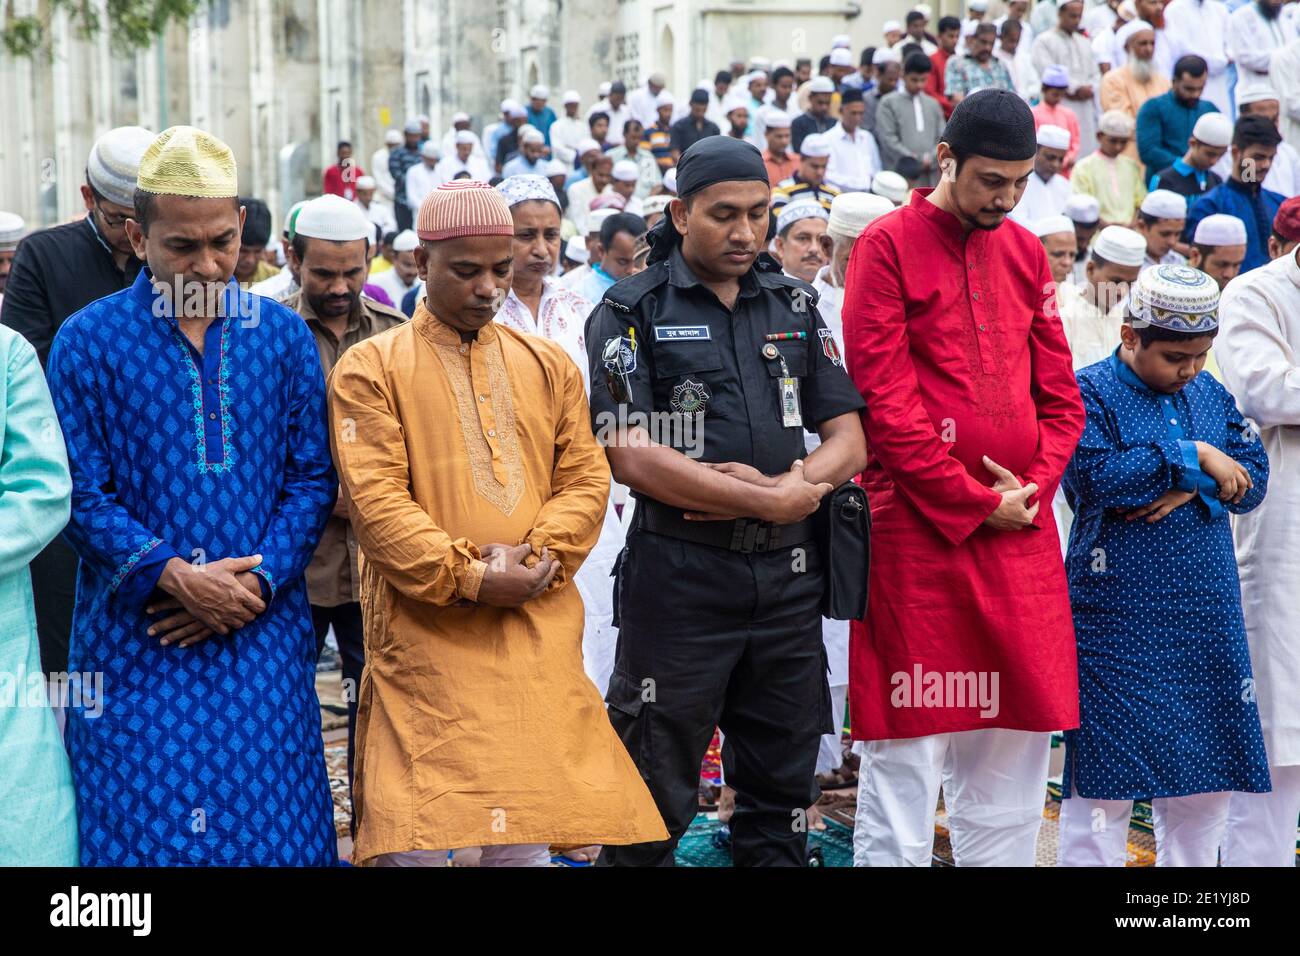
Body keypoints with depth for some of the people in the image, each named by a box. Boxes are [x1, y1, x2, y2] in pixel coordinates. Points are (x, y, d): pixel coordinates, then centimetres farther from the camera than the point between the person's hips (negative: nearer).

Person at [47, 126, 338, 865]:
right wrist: (176, 577, -16)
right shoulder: (89, 342, -2)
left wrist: (258, 583, -9)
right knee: (143, 830, -1)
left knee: (271, 828, 4)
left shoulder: (284, 337, 6)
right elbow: (83, 494, -5)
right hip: (137, 645, -2)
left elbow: (312, 478, 6)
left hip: (264, 641, 2)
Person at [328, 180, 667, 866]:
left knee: (526, 838, 4)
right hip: (425, 636, -3)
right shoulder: (371, 368, 2)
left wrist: (536, 557, -9)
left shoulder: (549, 366, 15)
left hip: (539, 631, 4)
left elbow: (585, 481, 9)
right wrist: (468, 578, -16)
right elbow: (376, 499, -8)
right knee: (417, 839, -6)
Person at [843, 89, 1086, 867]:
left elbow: (1060, 394, 14)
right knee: (909, 742, -3)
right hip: (918, 531, -5)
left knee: (1015, 740, 7)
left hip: (1020, 532, 6)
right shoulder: (888, 247, -4)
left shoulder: (1027, 254, 13)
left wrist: (1033, 486, -3)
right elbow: (885, 399, -10)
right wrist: (974, 504, -10)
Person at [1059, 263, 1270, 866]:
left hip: (1206, 616, 6)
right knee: (1106, 775, -1)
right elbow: (1097, 475, -22)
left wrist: (1189, 488, -14)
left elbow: (1253, 476, 4)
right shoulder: (1089, 393, -6)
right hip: (1120, 615, -6)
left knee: (1207, 774, 10)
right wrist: (1195, 457, -17)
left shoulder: (1208, 393, 12)